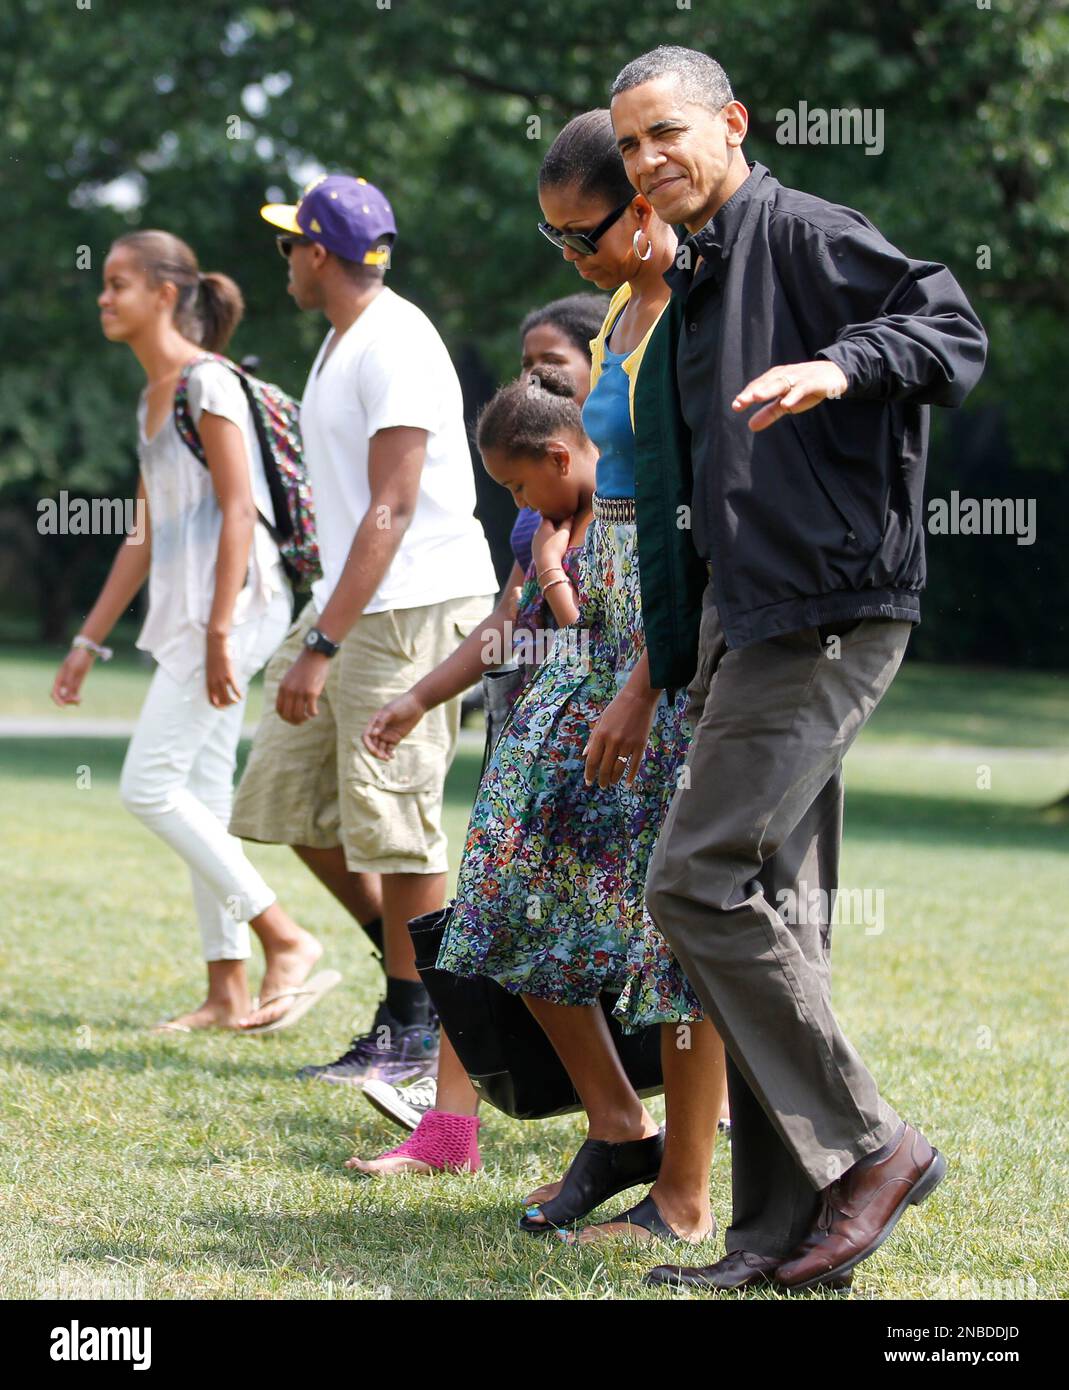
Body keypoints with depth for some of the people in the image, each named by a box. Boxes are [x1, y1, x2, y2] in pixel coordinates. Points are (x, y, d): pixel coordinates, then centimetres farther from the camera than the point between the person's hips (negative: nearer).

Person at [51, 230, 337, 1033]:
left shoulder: (207, 383, -10)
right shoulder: (154, 398, 19)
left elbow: (239, 511, -17)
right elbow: (147, 538, 22)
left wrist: (218, 632, -22)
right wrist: (90, 642, 21)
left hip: (231, 604, -9)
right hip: (187, 613, 9)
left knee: (148, 786, -12)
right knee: (199, 799, 7)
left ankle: (287, 941, -9)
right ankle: (228, 991, 10)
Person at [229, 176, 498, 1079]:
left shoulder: (395, 346, -15)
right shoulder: (342, 342, 17)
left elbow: (393, 509, -22)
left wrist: (322, 646, -26)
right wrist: (319, 637, 20)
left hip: (416, 605, -10)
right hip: (351, 601, 10)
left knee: (391, 818, -7)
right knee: (287, 794, 10)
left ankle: (416, 1026, 2)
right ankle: (424, 967, 20)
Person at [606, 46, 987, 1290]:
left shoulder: (803, 232, -7)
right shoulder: (691, 281, 20)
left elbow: (952, 326, -17)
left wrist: (841, 366, -31)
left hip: (825, 614, -10)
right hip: (747, 616, 10)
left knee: (699, 884, -15)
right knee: (772, 918, 7)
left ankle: (864, 1144, -5)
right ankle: (782, 1239, 9)